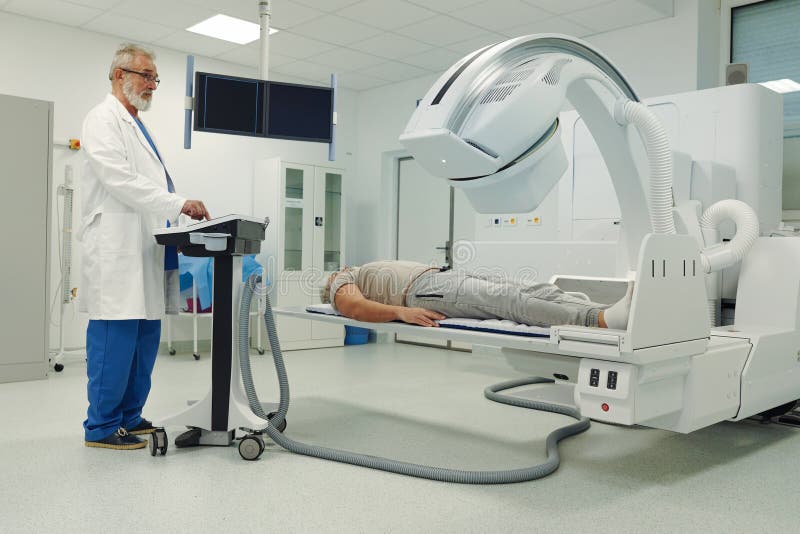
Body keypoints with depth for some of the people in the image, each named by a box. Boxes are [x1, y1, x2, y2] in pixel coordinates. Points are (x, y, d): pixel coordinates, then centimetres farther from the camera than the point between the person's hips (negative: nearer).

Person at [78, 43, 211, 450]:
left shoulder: (138, 127, 24)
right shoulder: (104, 120, -4)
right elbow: (120, 181, -17)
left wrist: (175, 213, 14)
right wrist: (178, 204, -21)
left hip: (145, 253, 9)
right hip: (117, 252, -9)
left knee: (145, 341, 10)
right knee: (114, 340, -6)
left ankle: (129, 416, 20)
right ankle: (102, 427, 4)